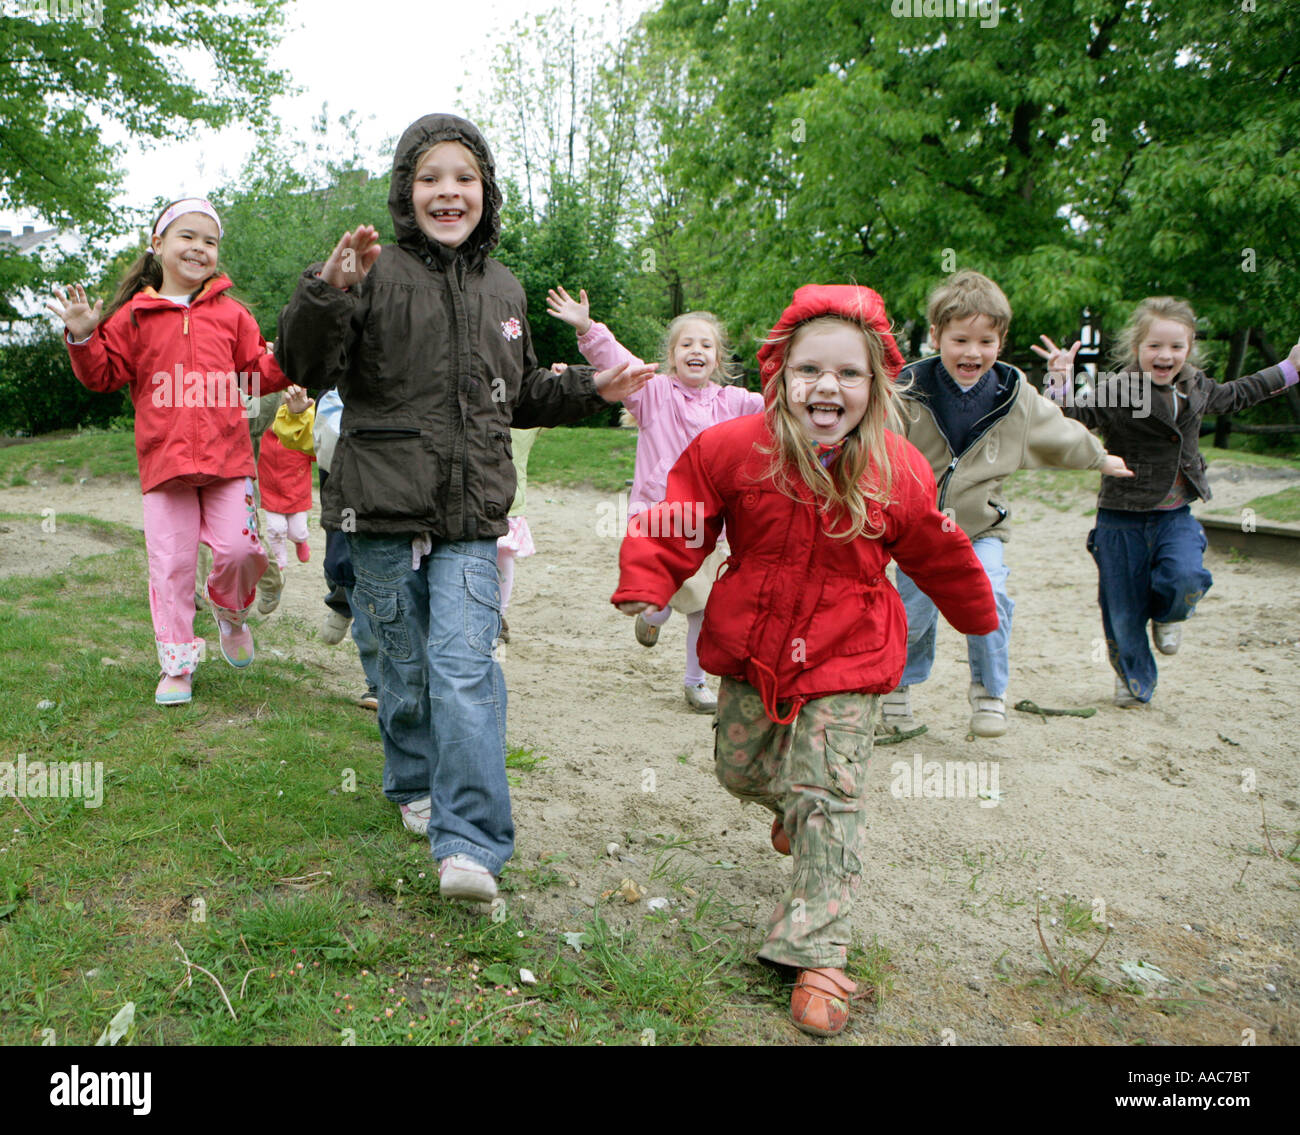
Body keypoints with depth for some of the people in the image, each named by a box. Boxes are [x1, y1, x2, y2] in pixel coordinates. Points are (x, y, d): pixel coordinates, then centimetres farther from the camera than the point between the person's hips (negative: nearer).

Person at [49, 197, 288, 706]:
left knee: (239, 550, -8)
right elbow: (104, 374, 8)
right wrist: (84, 339, -8)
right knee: (170, 562, 1)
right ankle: (176, 664, 12)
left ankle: (231, 612, 26)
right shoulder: (135, 316, 7)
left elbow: (261, 374, 13)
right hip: (164, 460, 0)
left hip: (227, 457, 1)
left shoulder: (230, 313, 12)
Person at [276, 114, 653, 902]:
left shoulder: (503, 290, 13)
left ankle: (471, 845, -10)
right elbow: (303, 365, -13)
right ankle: (417, 786, 36)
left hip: (472, 518, 2)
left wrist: (593, 391, 15)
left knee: (464, 666, -12)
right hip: (384, 511, -2)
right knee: (404, 664, 10)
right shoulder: (378, 275, -4)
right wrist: (329, 291, -29)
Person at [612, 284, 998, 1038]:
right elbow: (674, 523, -5)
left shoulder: (899, 475, -10)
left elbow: (942, 558, 6)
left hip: (845, 659, -2)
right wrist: (644, 589, -18)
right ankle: (793, 806, 55)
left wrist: (982, 623, 19)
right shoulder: (734, 449, -14)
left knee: (829, 798, -4)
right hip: (750, 648, 2)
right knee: (739, 768, 18)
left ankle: (816, 954, 6)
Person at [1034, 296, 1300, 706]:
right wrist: (1061, 383, -46)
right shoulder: (1115, 390, -14)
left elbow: (1233, 396, 26)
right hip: (1122, 520, -4)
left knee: (1186, 579, -23)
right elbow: (1075, 414, -26)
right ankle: (1133, 679, 30)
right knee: (1123, 610, 4)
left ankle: (1166, 615, 14)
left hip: (1176, 515, 4)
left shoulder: (1196, 387, 6)